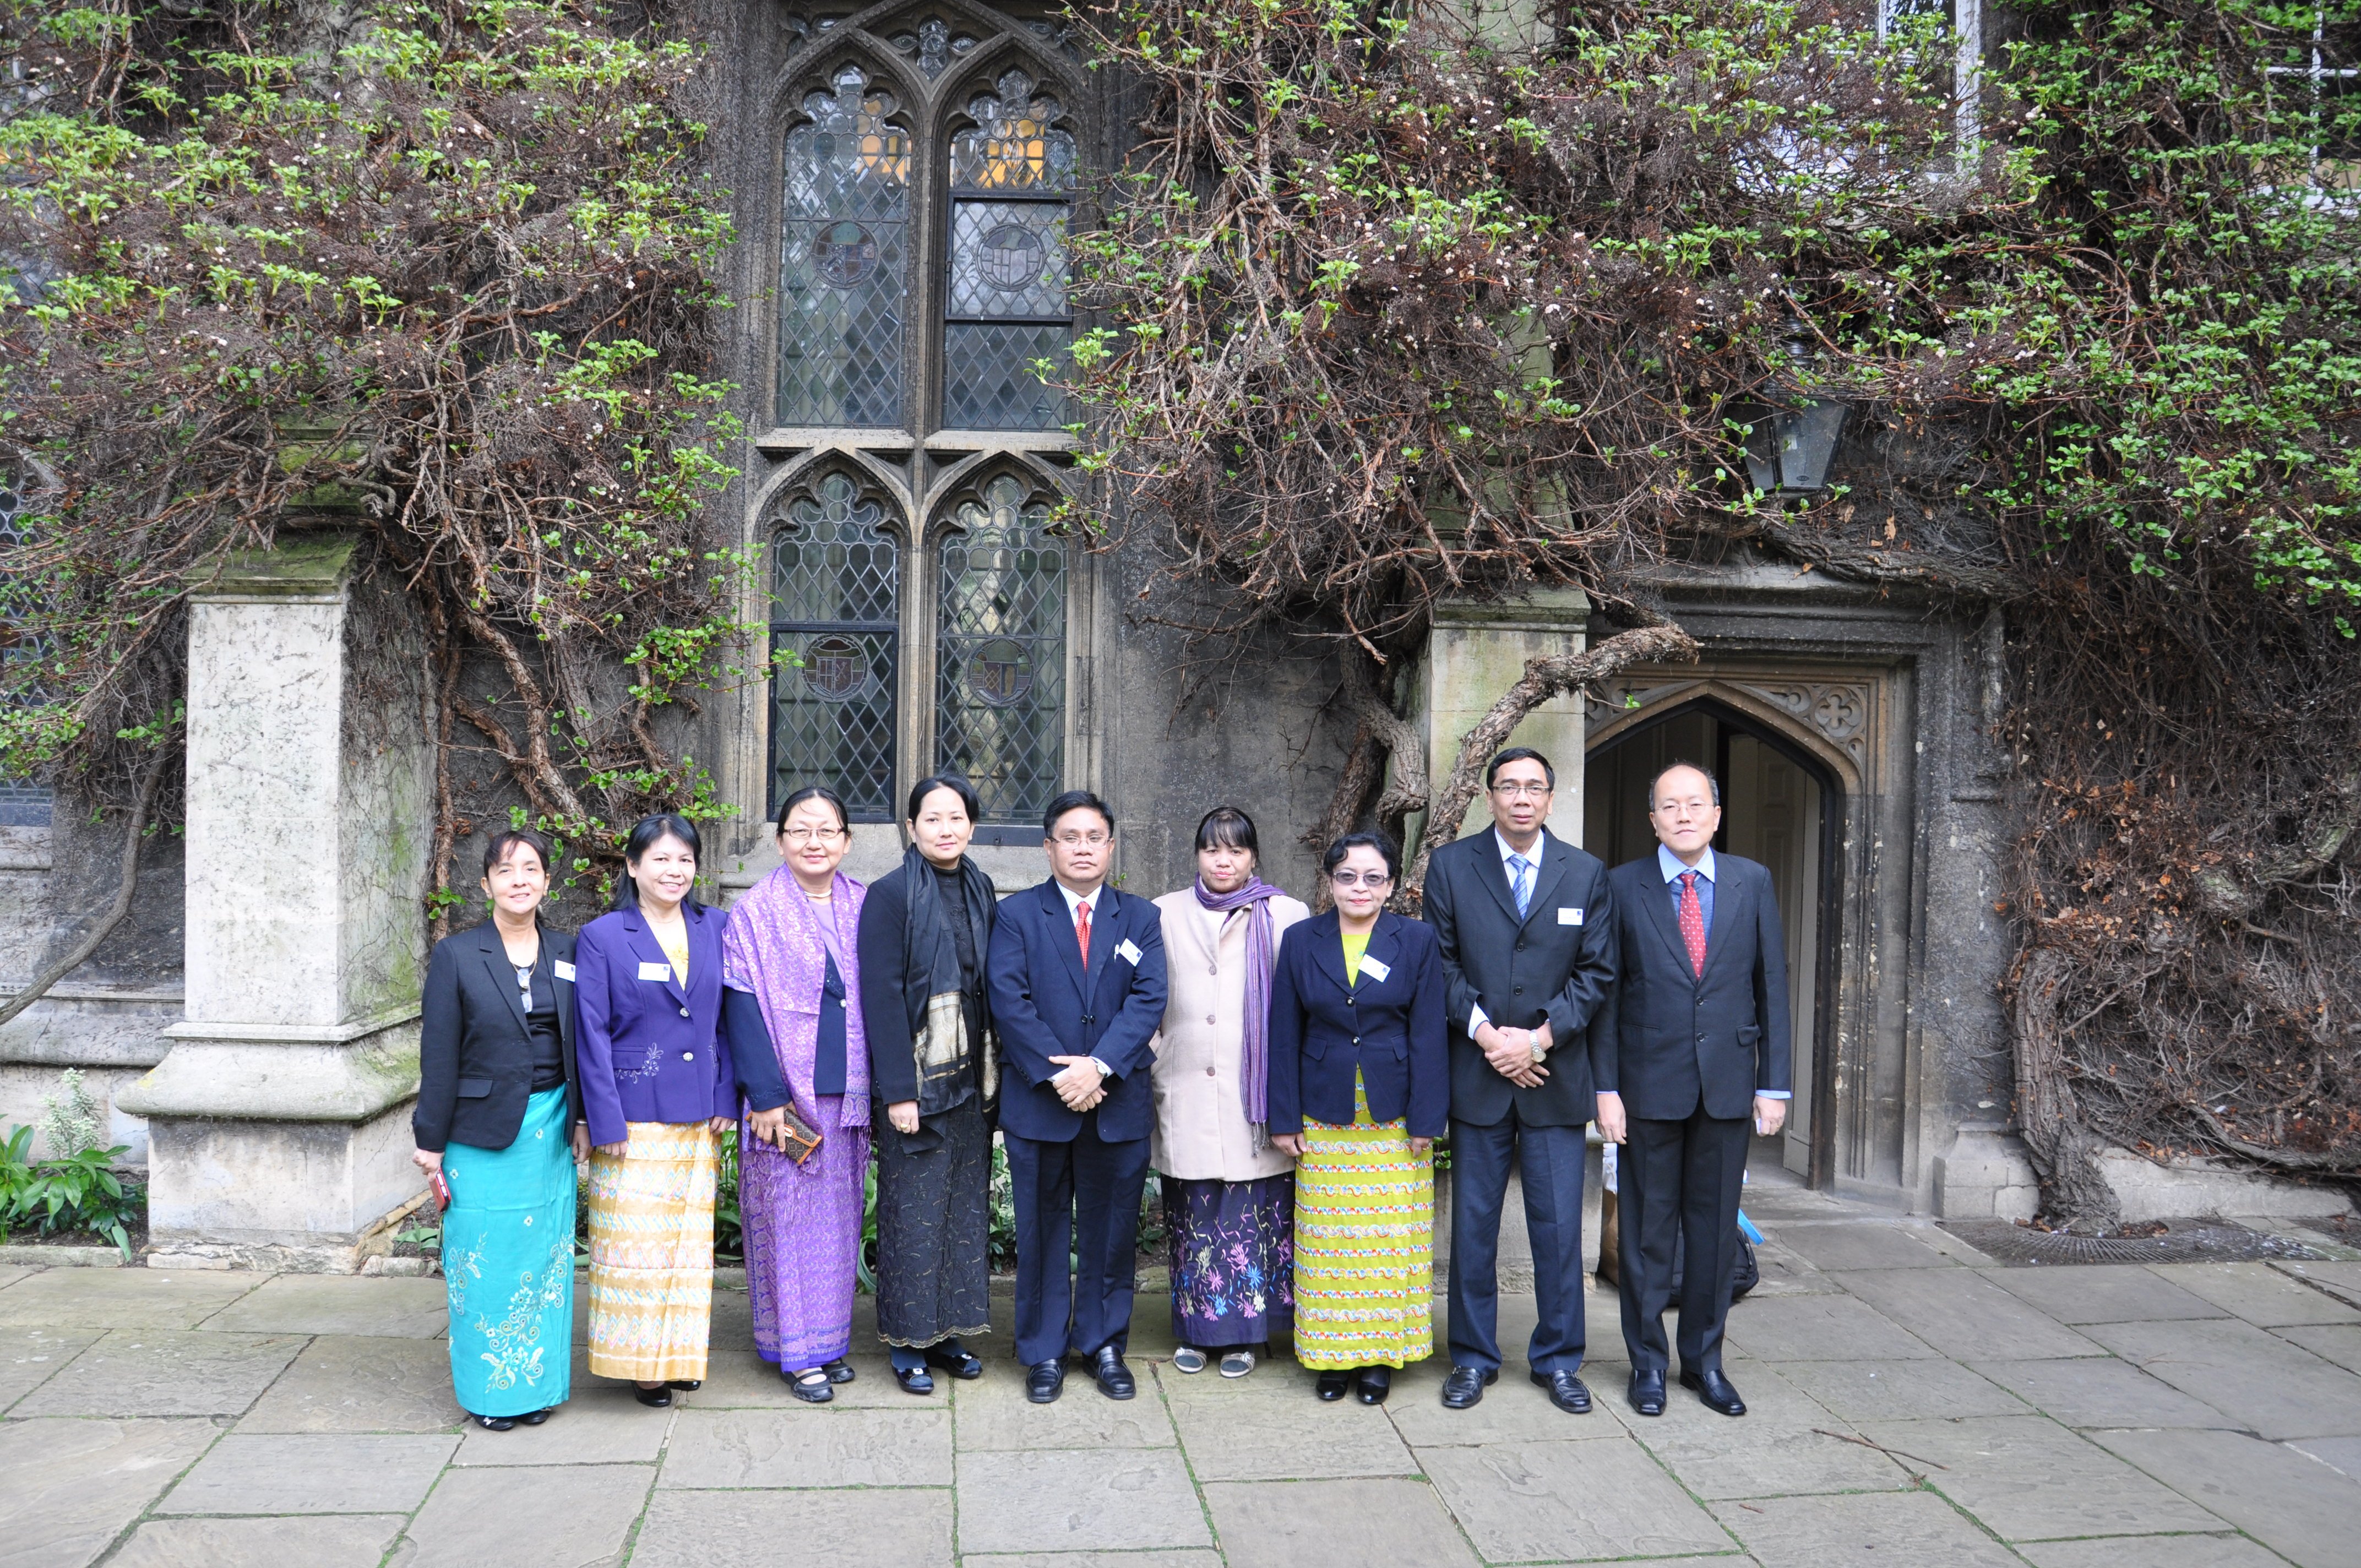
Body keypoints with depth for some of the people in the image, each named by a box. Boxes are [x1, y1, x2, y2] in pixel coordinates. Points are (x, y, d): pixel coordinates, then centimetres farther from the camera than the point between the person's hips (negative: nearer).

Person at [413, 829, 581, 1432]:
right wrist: (431, 1143, -4)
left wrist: (582, 1119, 7)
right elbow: (439, 1057, -4)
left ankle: (538, 1382, 21)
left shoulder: (567, 953, 6)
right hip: (484, 1134, -3)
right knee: (489, 1262, 3)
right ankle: (489, 1389, 18)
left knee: (546, 1258, 8)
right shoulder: (456, 956, -4)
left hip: (551, 1130, 3)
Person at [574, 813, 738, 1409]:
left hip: (697, 1116, 4)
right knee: (636, 1243, 0)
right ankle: (641, 1359, 13)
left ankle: (679, 1352, 23)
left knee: (689, 1239, 10)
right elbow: (591, 1033, -6)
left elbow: (726, 1019, 10)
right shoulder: (602, 937, -4)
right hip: (634, 1117, -4)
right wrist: (607, 1121, -10)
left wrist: (725, 1099, 3)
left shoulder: (714, 929, 7)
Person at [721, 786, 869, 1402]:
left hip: (848, 1095, 4)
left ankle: (829, 1340, 24)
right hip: (785, 1093, -4)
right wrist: (766, 1096, -14)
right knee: (790, 1218, 2)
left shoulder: (865, 908, 6)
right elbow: (742, 1007, -9)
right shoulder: (754, 912, -5)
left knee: (838, 1216, 11)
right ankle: (796, 1351, 13)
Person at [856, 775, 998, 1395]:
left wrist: (993, 1073, 6)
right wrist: (897, 1089, -16)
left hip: (971, 1079, 6)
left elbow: (992, 984, 12)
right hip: (915, 1080, -6)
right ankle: (908, 1342, 15)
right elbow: (881, 994, -13)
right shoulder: (889, 895, -9)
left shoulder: (980, 891, 9)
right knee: (913, 1209, 2)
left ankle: (949, 1329, 24)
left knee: (966, 1204, 11)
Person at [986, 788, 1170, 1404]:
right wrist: (1057, 1074, -16)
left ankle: (1105, 1346, 25)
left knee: (1111, 1231, 10)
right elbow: (1009, 1001, -8)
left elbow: (1148, 1000, -5)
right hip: (1038, 1102, -1)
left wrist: (1100, 1066, -18)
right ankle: (1044, 1351, 21)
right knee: (1042, 1231, 8)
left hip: (1119, 1103, 2)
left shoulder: (1140, 918, 7)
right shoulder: (1018, 914, 2)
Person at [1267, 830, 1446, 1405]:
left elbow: (1428, 1034, -2)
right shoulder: (1301, 941, 3)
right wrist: (1284, 1118, 0)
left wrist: (1426, 1120, -6)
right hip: (1324, 1118, 1)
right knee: (1327, 1240, 6)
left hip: (1393, 1119, -1)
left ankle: (1380, 1355, 16)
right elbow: (1284, 1035, 4)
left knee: (1391, 1238, 3)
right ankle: (1332, 1354, 18)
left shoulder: (1418, 940, -1)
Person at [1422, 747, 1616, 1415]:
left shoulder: (1586, 873, 5)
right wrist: (1486, 1034, -11)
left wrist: (1540, 1037, -9)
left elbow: (1597, 971, 2)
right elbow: (1442, 963, 0)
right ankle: (1473, 1357, 21)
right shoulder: (1451, 865, 2)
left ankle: (1558, 1360, 20)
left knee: (1559, 1226, 4)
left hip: (1555, 1075, 1)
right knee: (1473, 1224, 7)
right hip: (1477, 1073, 0)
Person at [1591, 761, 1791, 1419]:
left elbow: (1772, 986, 5)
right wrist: (1606, 1087, -7)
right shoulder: (1623, 887, -2)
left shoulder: (1752, 883, 4)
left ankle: (1704, 1359, 26)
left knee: (1716, 1226, 11)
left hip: (1728, 1082, 2)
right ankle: (1648, 1361, 21)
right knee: (1646, 1228, 7)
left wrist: (1774, 1083, 1)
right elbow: (1606, 994, -2)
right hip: (1650, 1085, -2)